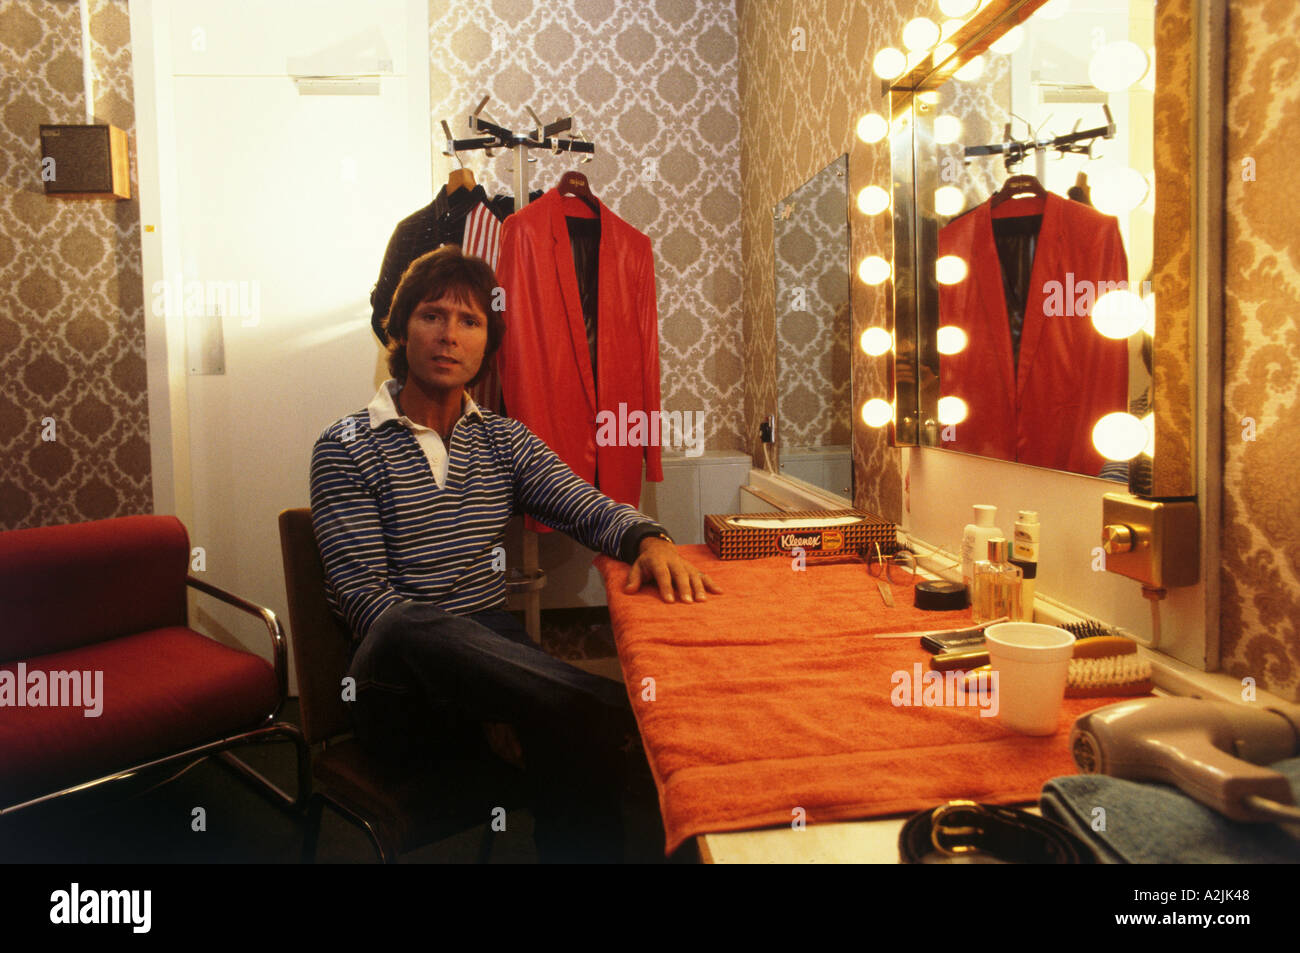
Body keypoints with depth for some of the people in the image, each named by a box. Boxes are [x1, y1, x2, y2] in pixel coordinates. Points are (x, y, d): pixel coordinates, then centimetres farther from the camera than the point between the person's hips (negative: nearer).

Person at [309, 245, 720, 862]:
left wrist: (648, 540, -19)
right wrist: (431, 650, -25)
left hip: (492, 650, 3)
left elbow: (591, 508, 5)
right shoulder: (346, 447, 2)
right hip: (397, 681, -2)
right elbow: (362, 593, -7)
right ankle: (622, 705, -38)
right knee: (406, 629, -38)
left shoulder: (505, 441, 16)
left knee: (572, 714, -31)